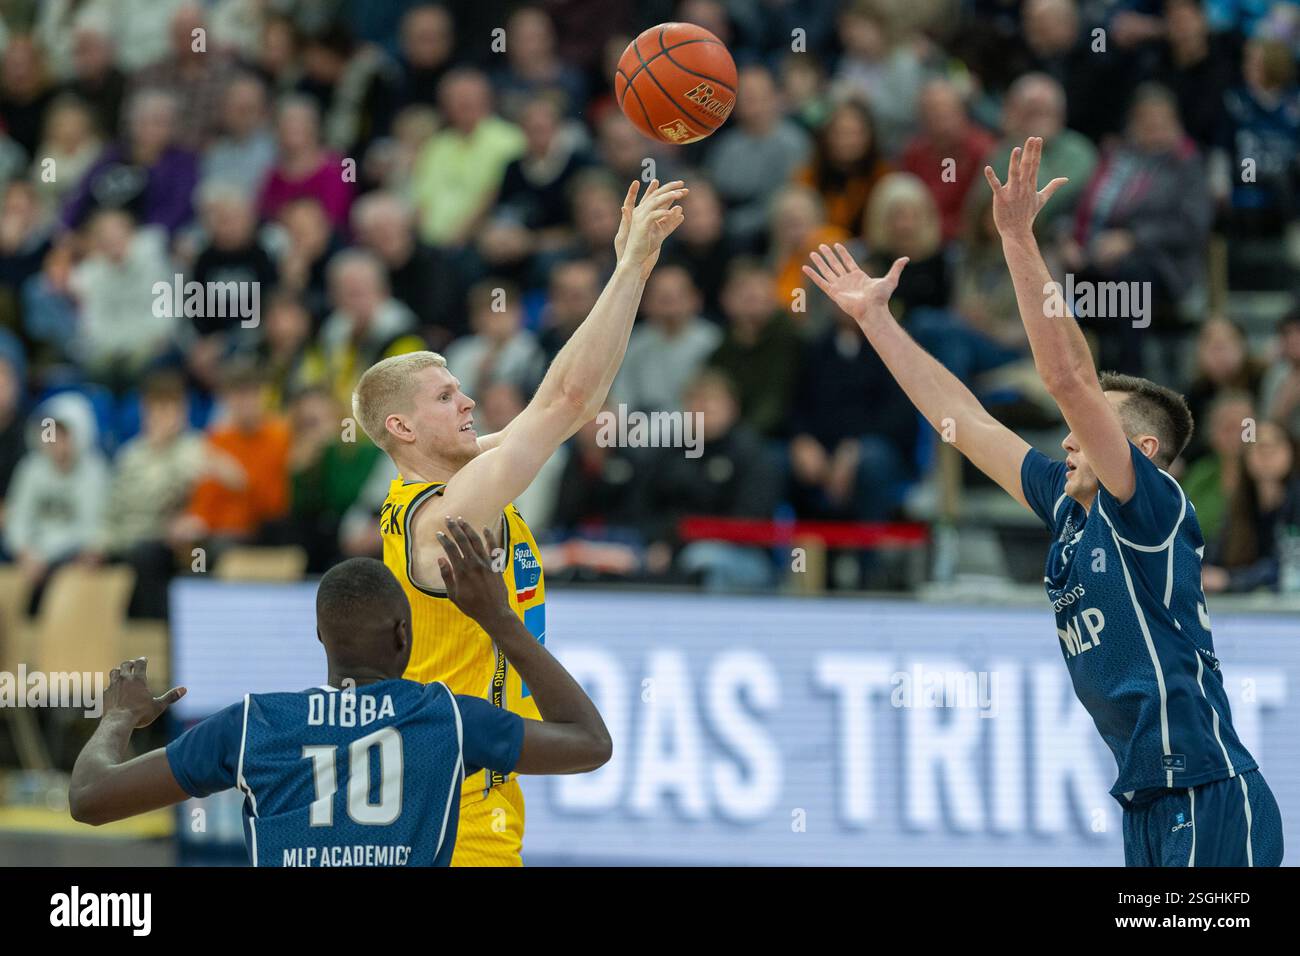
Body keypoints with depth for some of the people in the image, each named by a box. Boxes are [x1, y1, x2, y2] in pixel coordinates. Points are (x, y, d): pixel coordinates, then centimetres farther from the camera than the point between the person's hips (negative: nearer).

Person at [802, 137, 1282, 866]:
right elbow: (965, 420, 18)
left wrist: (1019, 241, -20)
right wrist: (874, 317, 19)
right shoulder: (1071, 512, 13)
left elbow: (1068, 376, -18)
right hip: (1149, 804, 9)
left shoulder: (1152, 510, -7)